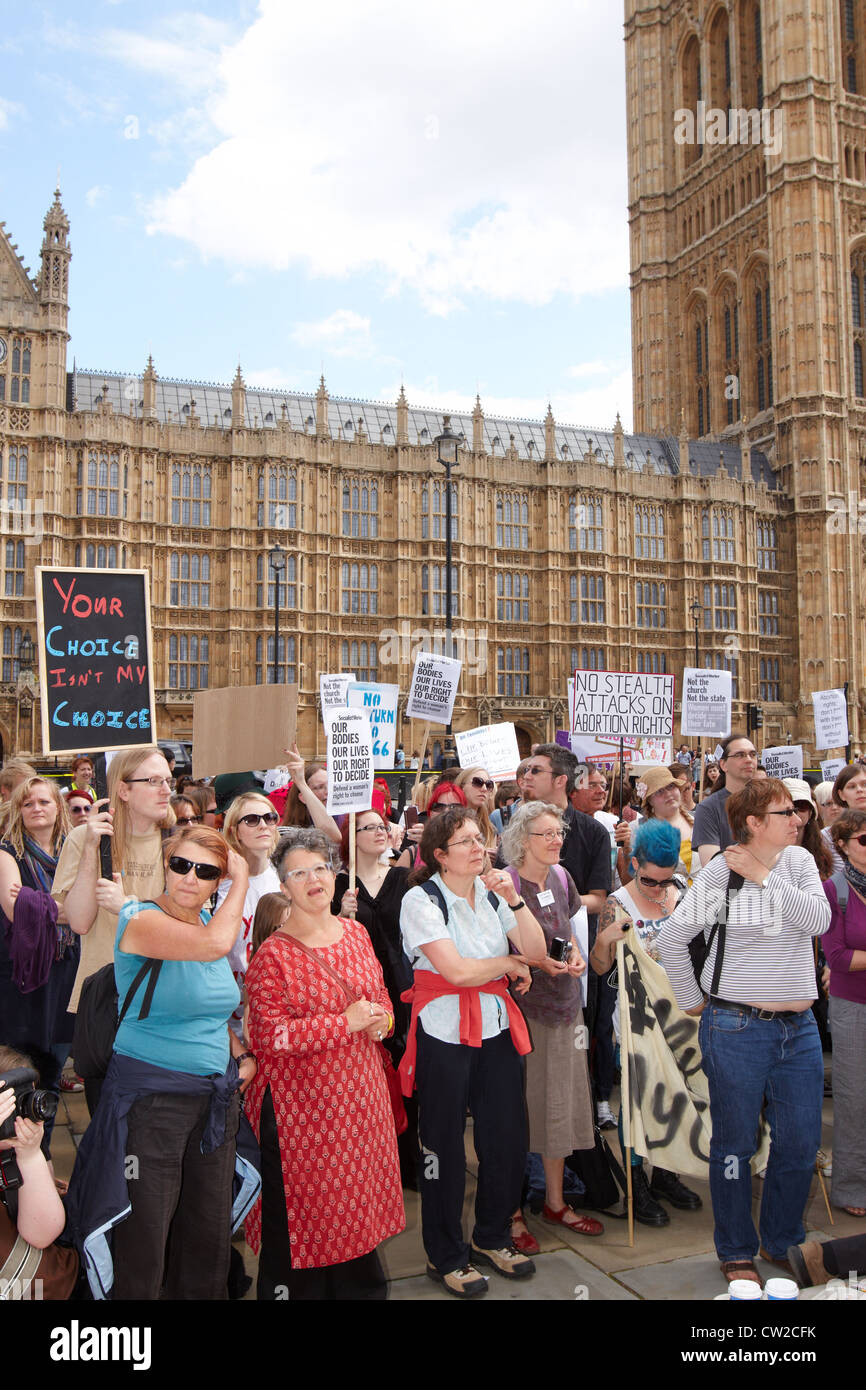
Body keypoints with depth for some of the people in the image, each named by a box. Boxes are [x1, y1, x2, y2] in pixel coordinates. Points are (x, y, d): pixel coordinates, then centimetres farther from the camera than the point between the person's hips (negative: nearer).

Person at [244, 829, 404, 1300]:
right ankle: (301, 1288, 25)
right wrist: (347, 1022, -20)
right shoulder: (272, 955, -11)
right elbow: (272, 1036, -17)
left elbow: (380, 995, 16)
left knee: (359, 1200, 16)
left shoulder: (355, 933, 7)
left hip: (360, 1094, 6)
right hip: (303, 1106, -5)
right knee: (306, 1210, 4)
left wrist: (381, 1020, -7)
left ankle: (362, 1286, 34)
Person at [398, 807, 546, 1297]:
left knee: (508, 1137, 9)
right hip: (446, 1032, -5)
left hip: (497, 1027, 5)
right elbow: (458, 970, -18)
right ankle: (446, 1256, 24)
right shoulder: (422, 899, -10)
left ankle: (492, 1237, 32)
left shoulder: (492, 892, 7)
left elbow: (537, 952, 1)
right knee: (445, 1146, 5)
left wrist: (514, 900, -11)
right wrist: (511, 963, -4)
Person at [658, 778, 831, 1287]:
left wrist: (764, 876, -17)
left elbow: (818, 920, -12)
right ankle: (737, 1253, 27)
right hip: (738, 1028, -4)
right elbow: (673, 939, -7)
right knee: (736, 1145, 8)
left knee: (802, 1144, 13)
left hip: (799, 1028, 5)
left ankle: (782, 1243, 35)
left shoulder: (799, 860, 3)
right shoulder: (722, 870, -10)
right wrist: (693, 999, 0)